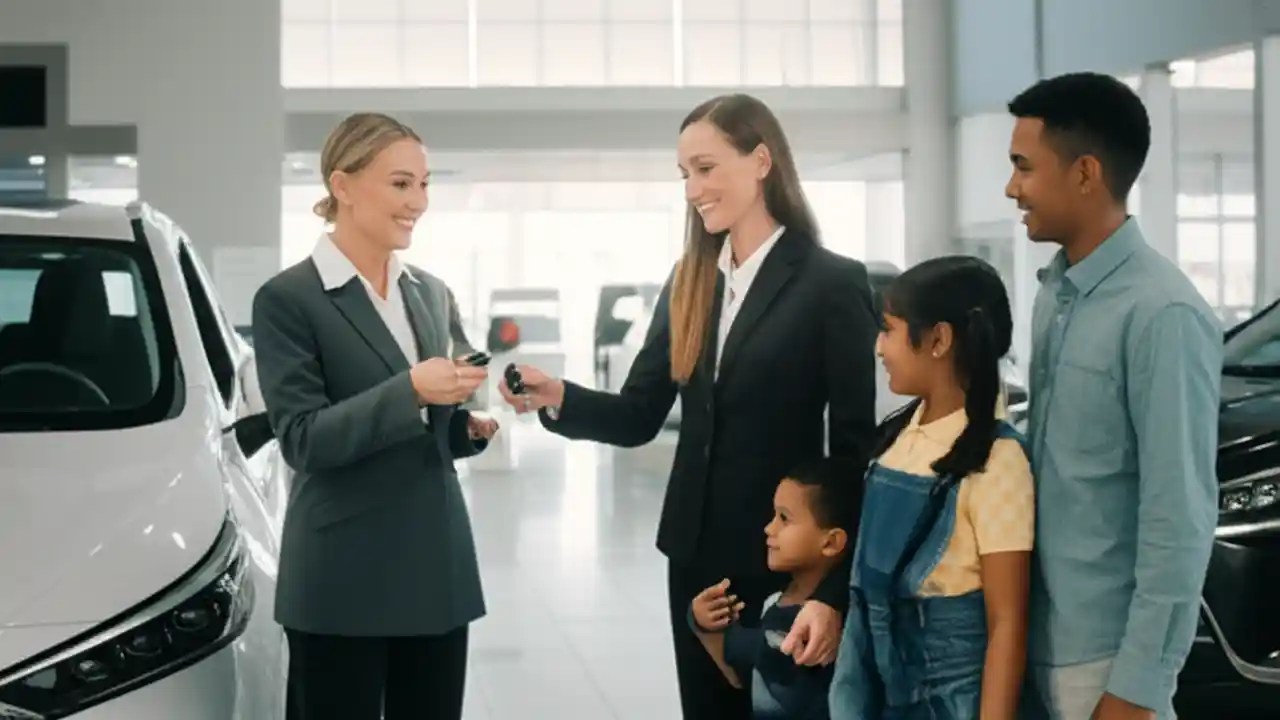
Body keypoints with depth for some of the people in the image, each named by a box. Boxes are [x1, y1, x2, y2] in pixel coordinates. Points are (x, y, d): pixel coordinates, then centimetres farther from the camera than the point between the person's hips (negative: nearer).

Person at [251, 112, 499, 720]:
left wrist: (470, 425, -2)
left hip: (437, 571, 6)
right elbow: (302, 439, -15)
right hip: (343, 584, -6)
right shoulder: (289, 299, -7)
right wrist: (410, 391, -25)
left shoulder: (430, 293, 13)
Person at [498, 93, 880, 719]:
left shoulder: (832, 284, -9)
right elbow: (639, 417, 6)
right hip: (696, 556, 5)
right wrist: (559, 399, -14)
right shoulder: (687, 284, 8)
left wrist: (834, 591, -16)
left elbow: (854, 449, -11)